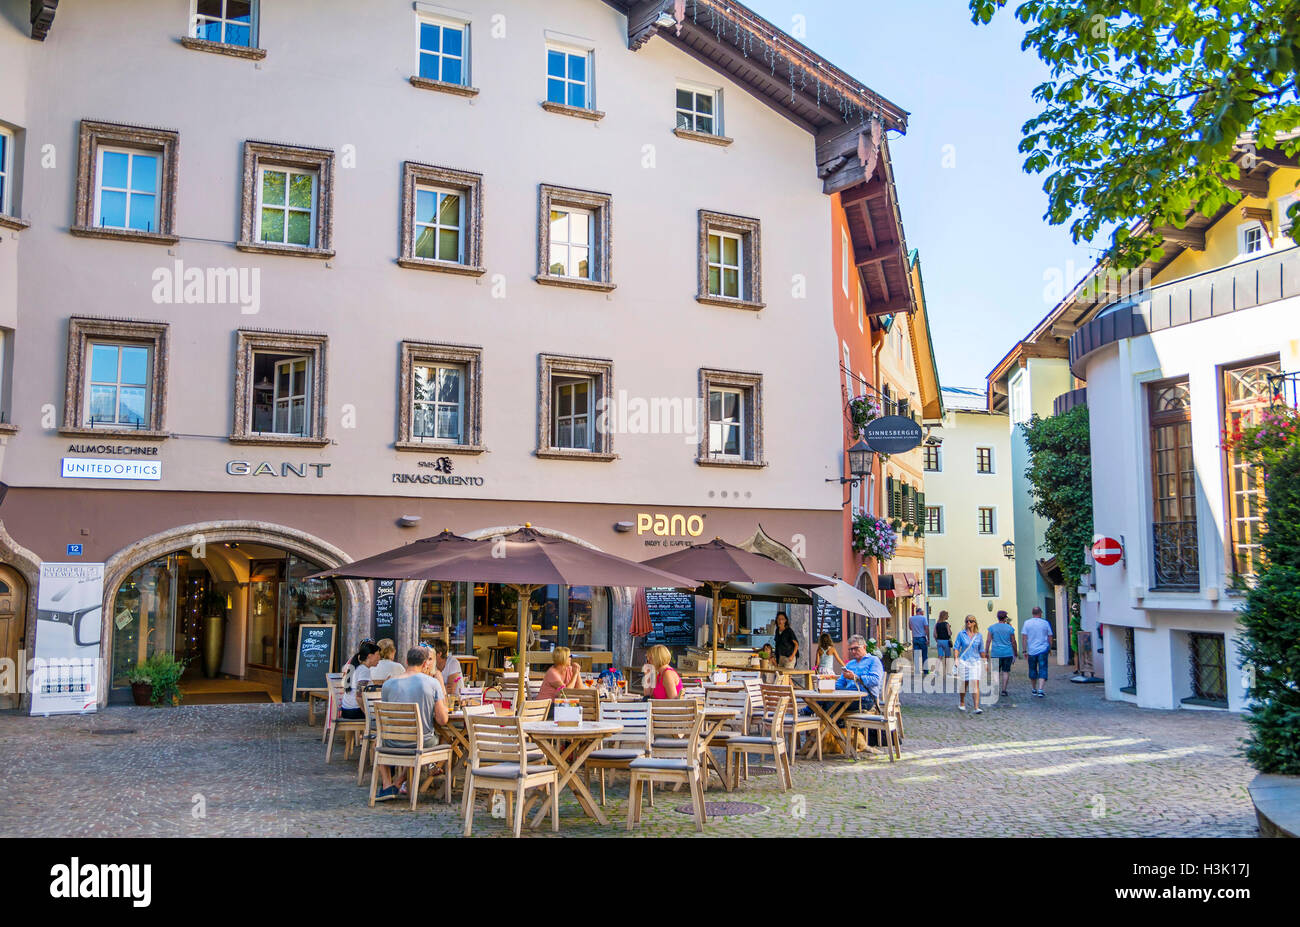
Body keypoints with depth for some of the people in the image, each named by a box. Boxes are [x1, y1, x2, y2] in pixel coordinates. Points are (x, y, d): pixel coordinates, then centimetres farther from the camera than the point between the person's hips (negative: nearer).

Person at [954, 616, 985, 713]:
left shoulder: (978, 636, 5)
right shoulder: (961, 634, 0)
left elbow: (981, 650, 15)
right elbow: (956, 647, 1)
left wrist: (984, 662, 18)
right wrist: (956, 659, -10)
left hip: (975, 662, 1)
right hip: (963, 661, -1)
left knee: (976, 683, -10)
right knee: (964, 684, 8)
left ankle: (976, 707, -12)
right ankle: (961, 703, 31)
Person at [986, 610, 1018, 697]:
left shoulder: (992, 628, -1)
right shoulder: (1010, 628, 0)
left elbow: (988, 641, -4)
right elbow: (1013, 642, 4)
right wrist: (1015, 653, 14)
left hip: (996, 653, 0)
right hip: (1008, 653, 0)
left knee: (996, 671, 9)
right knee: (1006, 671, 7)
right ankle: (1003, 690, 4)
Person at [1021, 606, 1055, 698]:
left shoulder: (1027, 623, 0)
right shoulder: (1045, 623, 0)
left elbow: (1024, 638, -3)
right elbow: (1050, 638, 4)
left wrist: (1025, 651, 0)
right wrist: (1050, 648, 18)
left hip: (1031, 650, 1)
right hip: (1043, 650, -1)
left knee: (1033, 670, 15)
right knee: (1042, 670, -1)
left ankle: (1034, 690, 26)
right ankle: (1040, 690, -16)